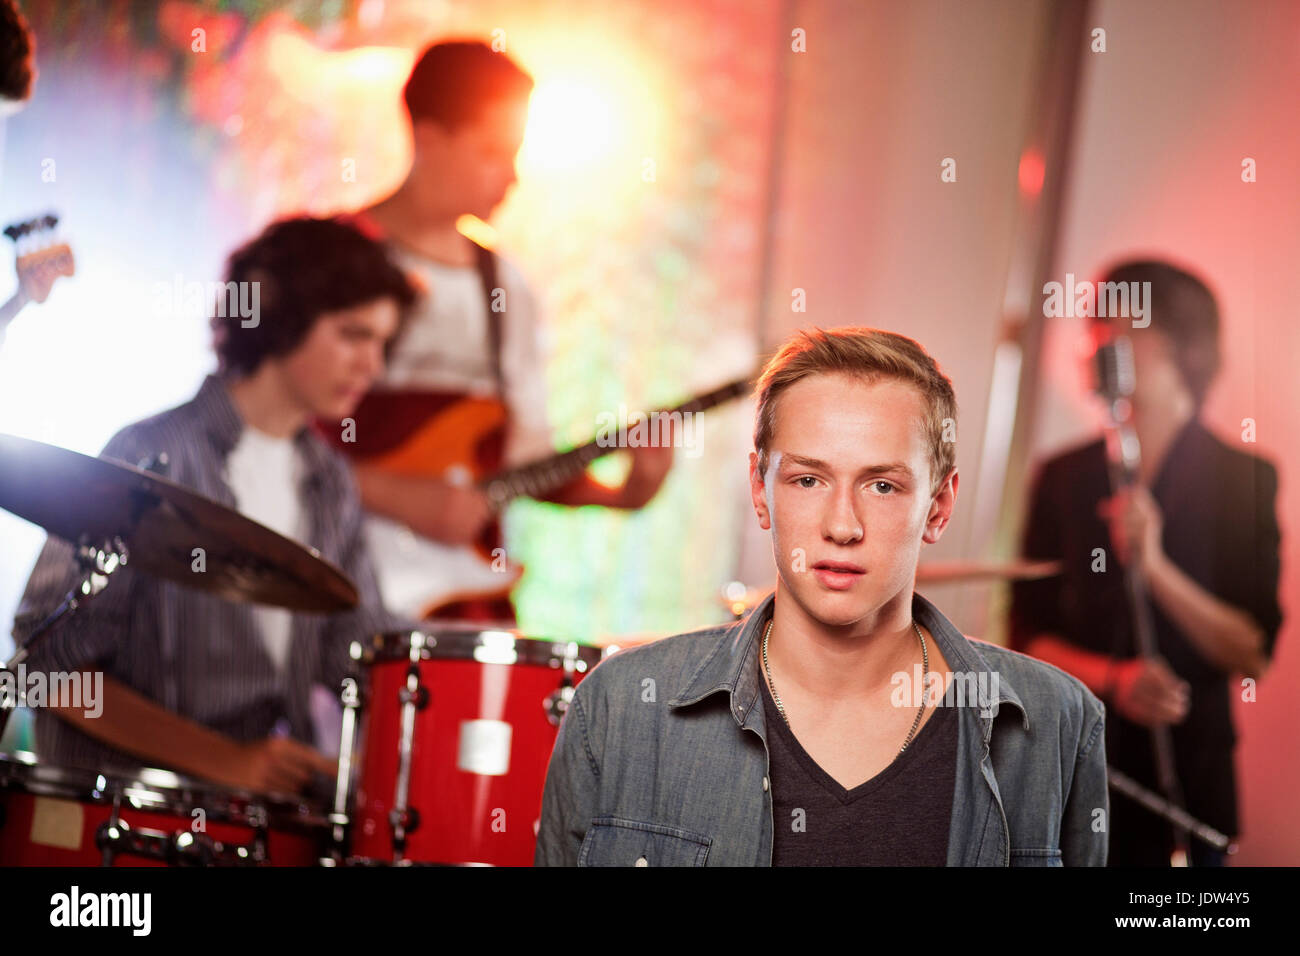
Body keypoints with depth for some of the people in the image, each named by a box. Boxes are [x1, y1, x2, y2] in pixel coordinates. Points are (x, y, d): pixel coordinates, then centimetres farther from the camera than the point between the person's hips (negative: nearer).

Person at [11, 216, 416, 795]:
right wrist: (223, 759, -17)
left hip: (277, 791, 6)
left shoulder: (329, 484, 13)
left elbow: (358, 649, 15)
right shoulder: (151, 456, -8)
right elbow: (51, 656, -11)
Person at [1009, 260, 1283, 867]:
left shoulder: (1244, 479, -1)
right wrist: (1113, 680, -13)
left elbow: (1254, 654, -7)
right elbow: (1028, 636, 4)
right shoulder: (1063, 478, 6)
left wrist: (1155, 567, -20)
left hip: (1189, 774, -2)